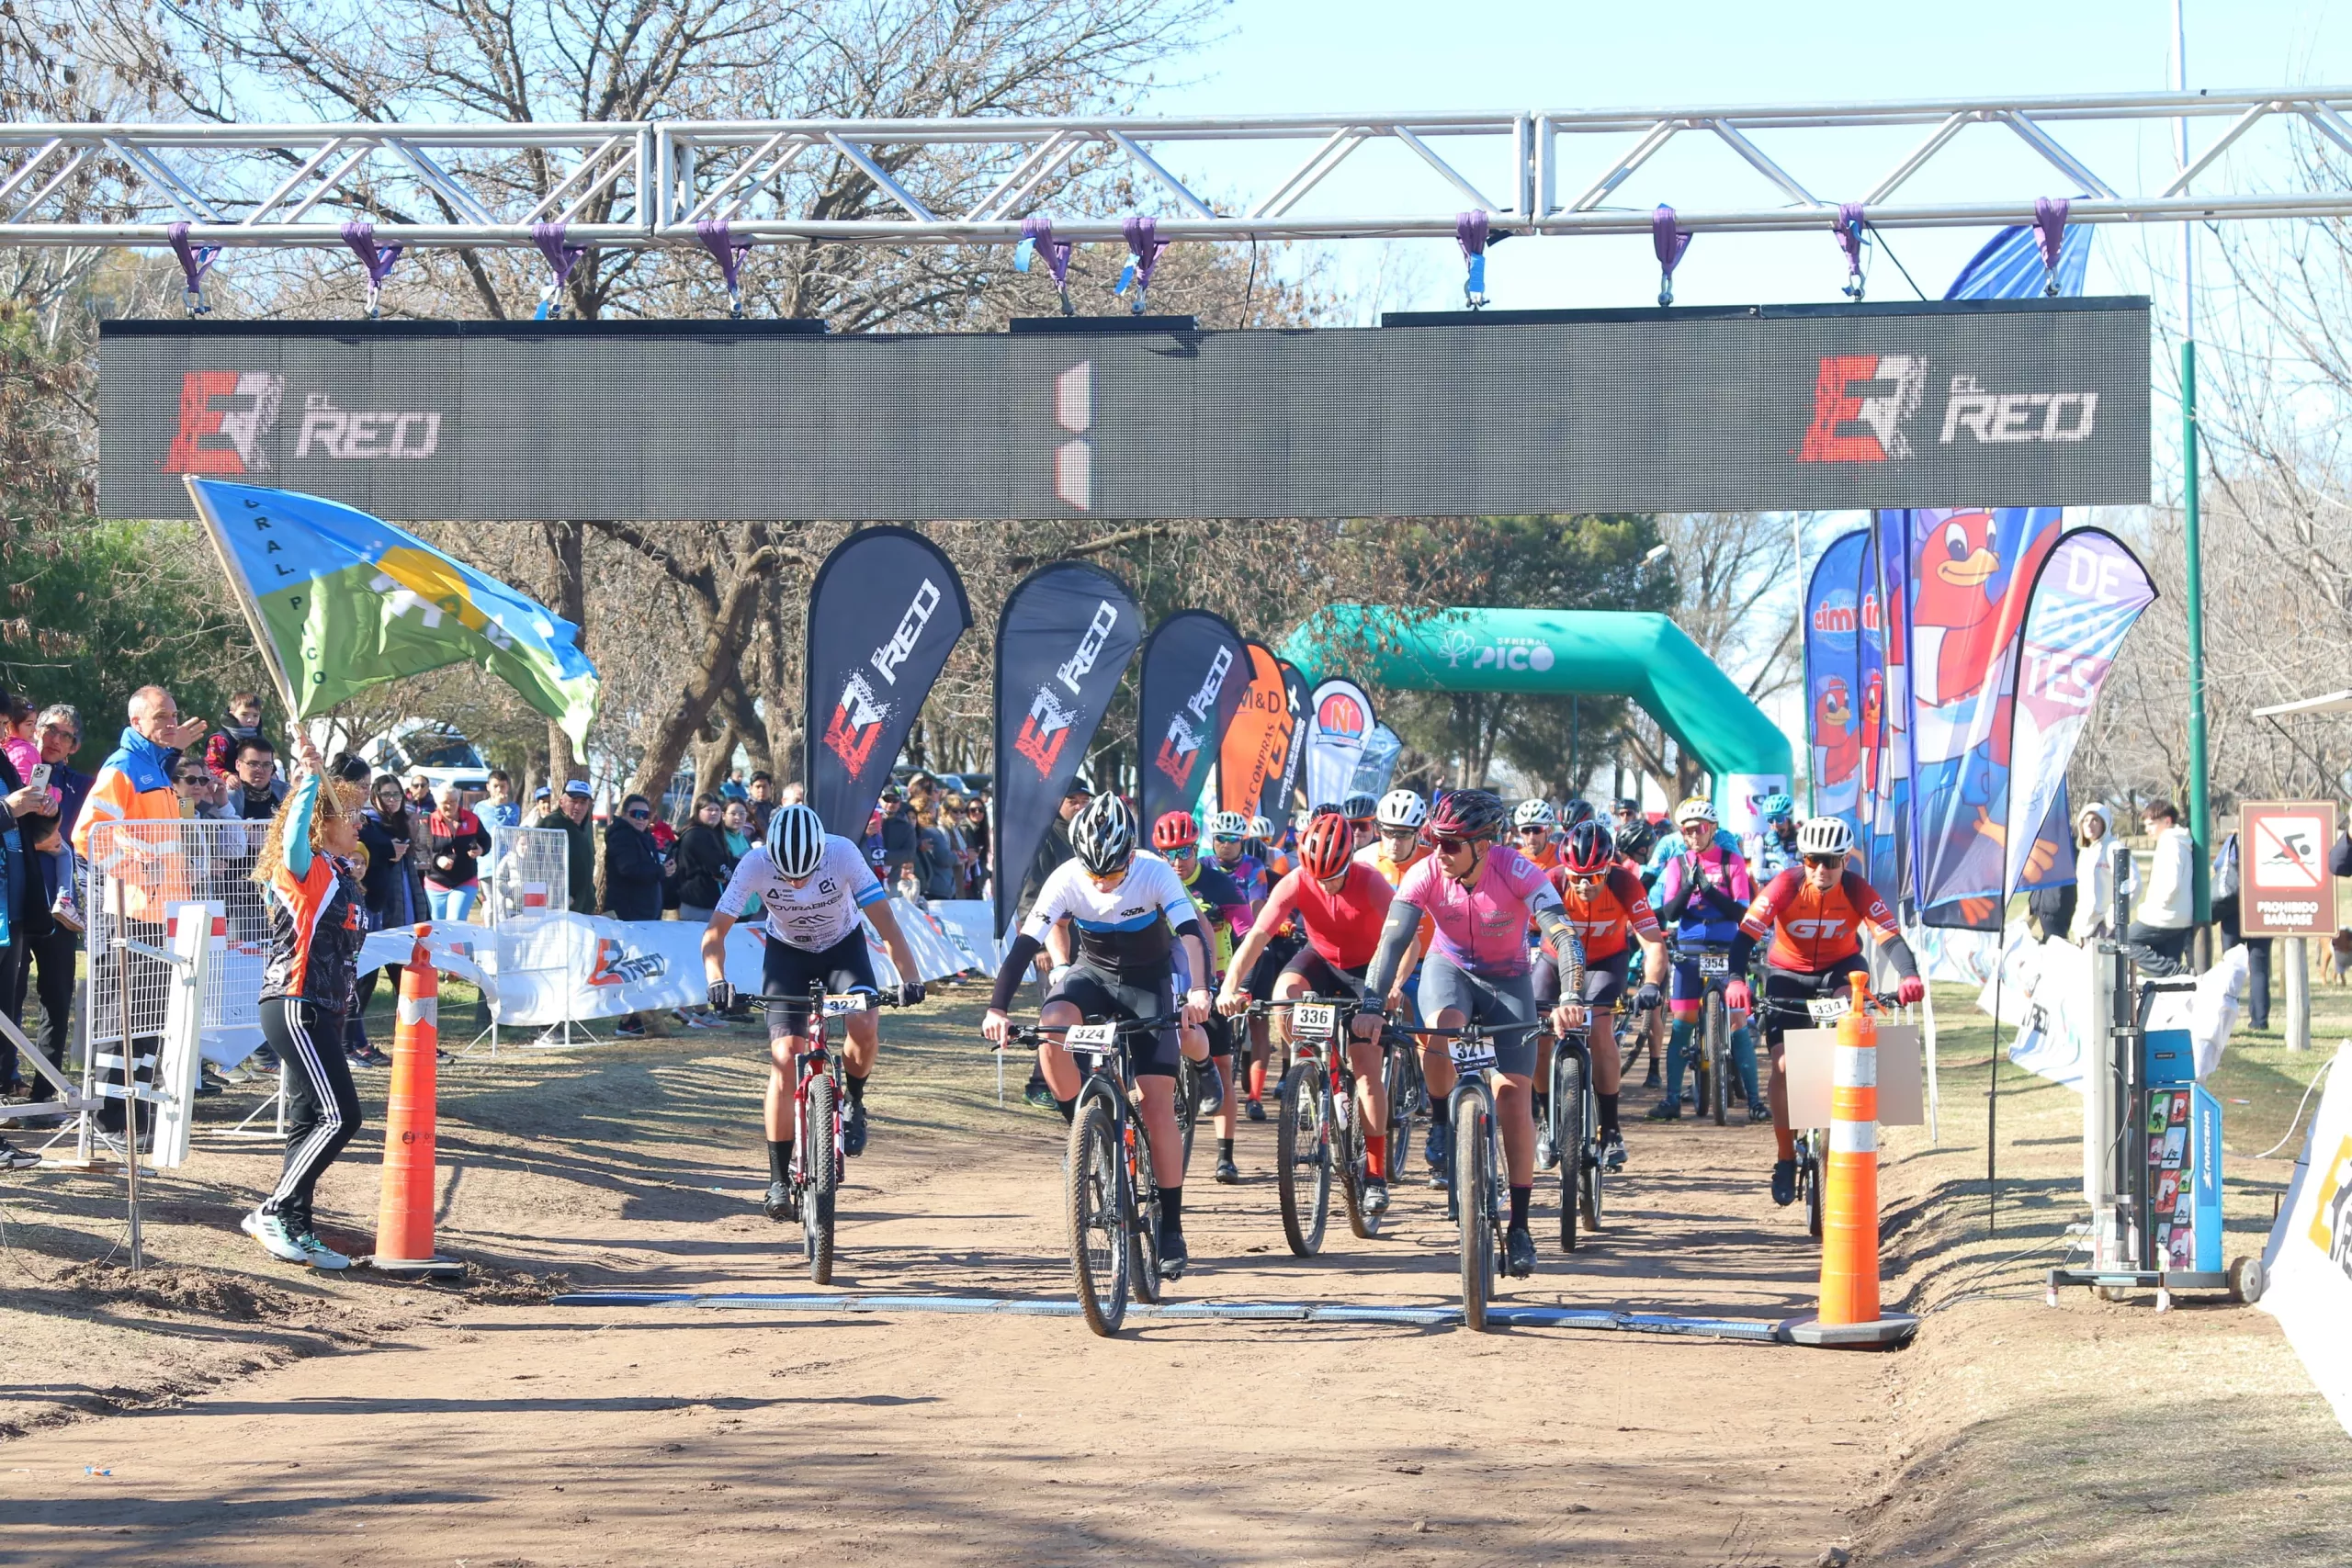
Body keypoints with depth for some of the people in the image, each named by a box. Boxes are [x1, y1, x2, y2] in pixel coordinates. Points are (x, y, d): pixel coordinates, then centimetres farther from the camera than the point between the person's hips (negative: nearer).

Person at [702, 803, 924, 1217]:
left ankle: (853, 1101, 6)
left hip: (843, 945, 0)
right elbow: (714, 933, -25)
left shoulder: (843, 854, -32)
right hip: (786, 951, 0)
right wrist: (717, 980, -43)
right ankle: (778, 1181, -6)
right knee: (785, 1058, -13)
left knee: (865, 1028, -27)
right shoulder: (756, 864, -29)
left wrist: (908, 977, -43)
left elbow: (885, 921, -30)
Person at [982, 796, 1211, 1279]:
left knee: (1158, 1106, -11)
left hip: (1148, 983, -2)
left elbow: (1191, 933, -38)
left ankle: (1172, 1229, -2)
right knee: (1051, 1026, -34)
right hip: (1093, 972, 2)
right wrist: (997, 1008, -40)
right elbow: (1025, 944, -26)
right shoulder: (1066, 880, -21)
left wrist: (1199, 990, -56)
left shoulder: (1155, 874, -25)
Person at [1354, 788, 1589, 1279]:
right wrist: (1372, 1007, -45)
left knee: (1514, 1096, -10)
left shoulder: (1516, 871, -29)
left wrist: (1570, 999, -54)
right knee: (1441, 1027, -35)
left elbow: (1563, 934, -38)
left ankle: (1519, 1228, -1)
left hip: (1507, 979, -1)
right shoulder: (1426, 874, -24)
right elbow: (1393, 940, -31)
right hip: (1449, 968, 1)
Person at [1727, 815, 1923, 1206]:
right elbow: (1747, 934, -32)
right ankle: (1785, 1157, 3)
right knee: (1784, 1066, -12)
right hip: (1788, 973, 0)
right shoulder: (1785, 886, -24)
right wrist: (1736, 980, -49)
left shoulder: (1858, 890, -22)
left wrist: (1909, 976, -51)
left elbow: (1890, 937, -31)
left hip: (1839, 966, 0)